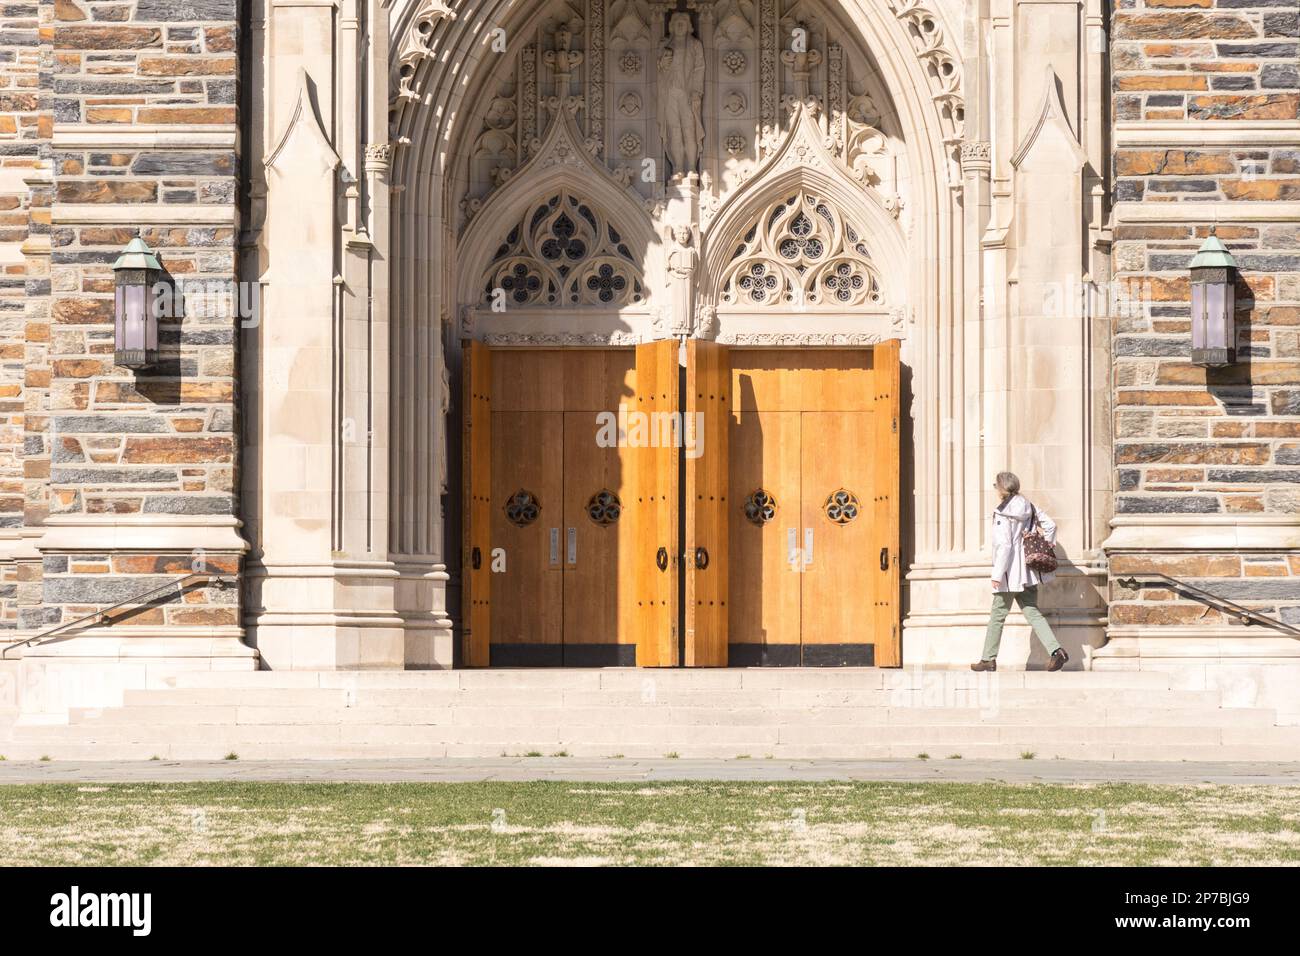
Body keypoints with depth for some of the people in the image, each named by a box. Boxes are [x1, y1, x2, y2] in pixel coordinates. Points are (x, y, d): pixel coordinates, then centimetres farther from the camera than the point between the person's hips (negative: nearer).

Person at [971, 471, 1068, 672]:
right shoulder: (1028, 507, 8)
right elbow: (1050, 525, 9)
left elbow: (1004, 545, -17)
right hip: (1027, 571, 7)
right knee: (1032, 612, 5)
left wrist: (997, 574, -15)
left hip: (1010, 572, -7)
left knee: (997, 615, 5)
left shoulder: (1003, 513, -13)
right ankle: (1056, 650, -11)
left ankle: (988, 659, 12)